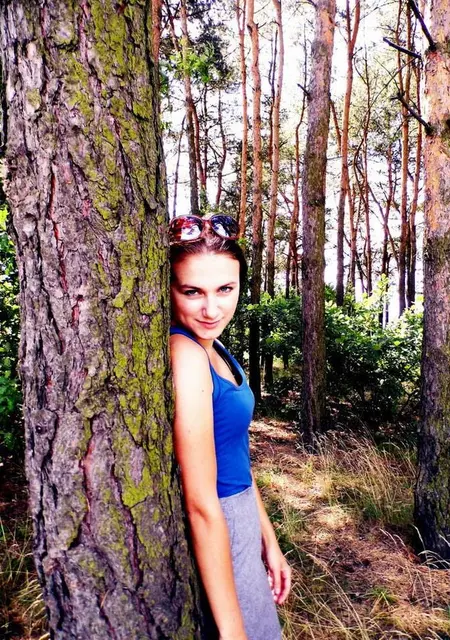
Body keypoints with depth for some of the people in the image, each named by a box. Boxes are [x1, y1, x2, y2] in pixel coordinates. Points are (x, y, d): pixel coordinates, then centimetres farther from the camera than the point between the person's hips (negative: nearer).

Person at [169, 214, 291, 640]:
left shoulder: (213, 349, 2)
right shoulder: (183, 354, -26)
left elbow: (235, 461, 8)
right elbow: (202, 505, -25)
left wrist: (269, 542, 12)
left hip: (239, 526, 9)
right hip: (211, 544, -8)